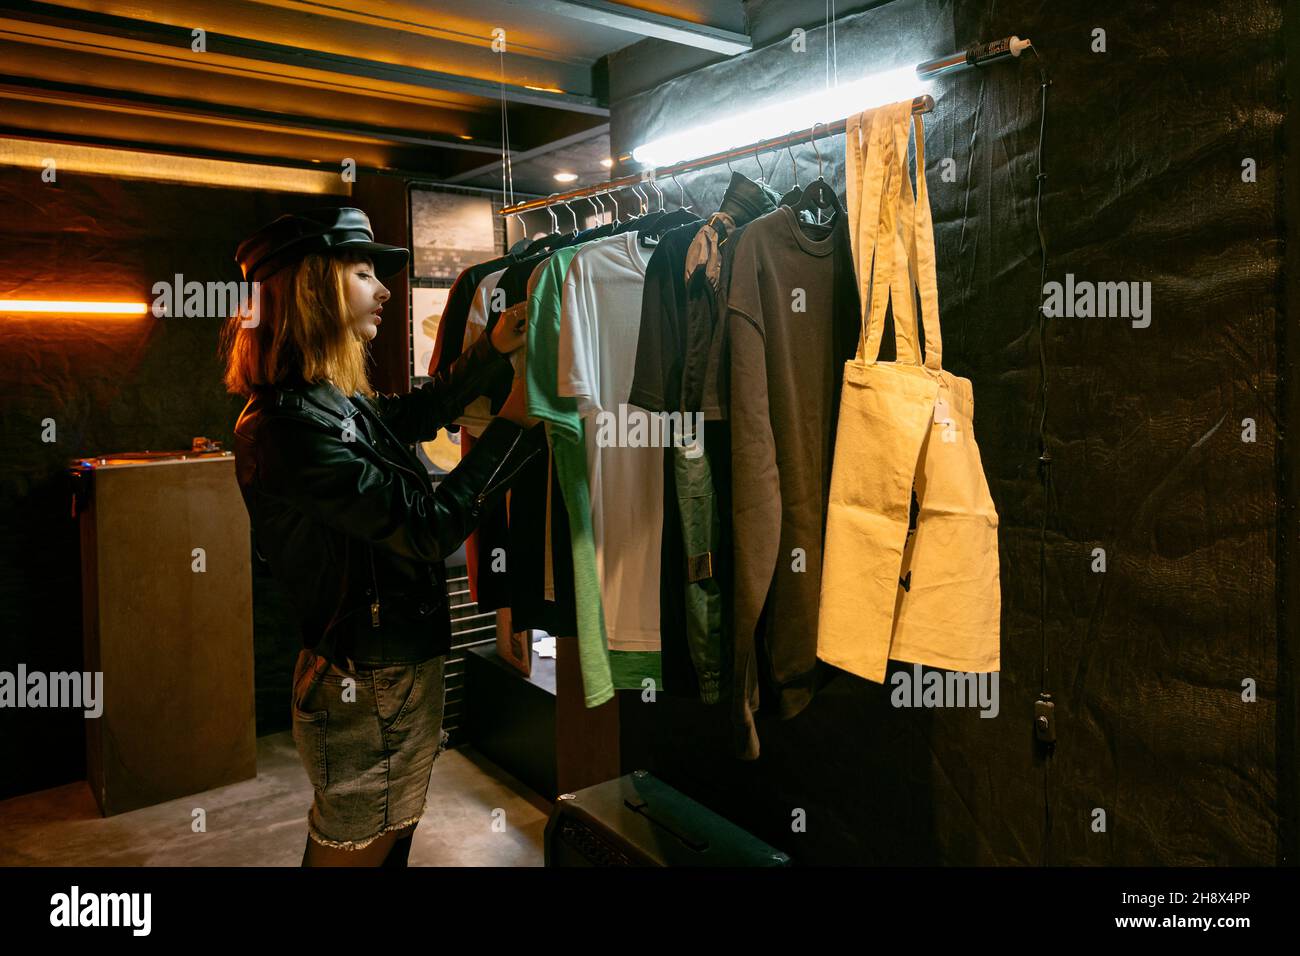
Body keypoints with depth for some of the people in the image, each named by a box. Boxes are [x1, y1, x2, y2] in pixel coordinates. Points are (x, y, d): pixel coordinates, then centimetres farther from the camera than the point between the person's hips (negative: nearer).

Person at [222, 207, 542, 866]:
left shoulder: (335, 403, 4)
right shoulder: (288, 427, -25)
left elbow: (417, 412, 22)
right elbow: (433, 525, -25)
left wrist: (495, 350, 12)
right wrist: (514, 424, -16)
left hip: (403, 661, 9)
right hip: (369, 690, -9)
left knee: (392, 840, 25)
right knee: (358, 853, 12)